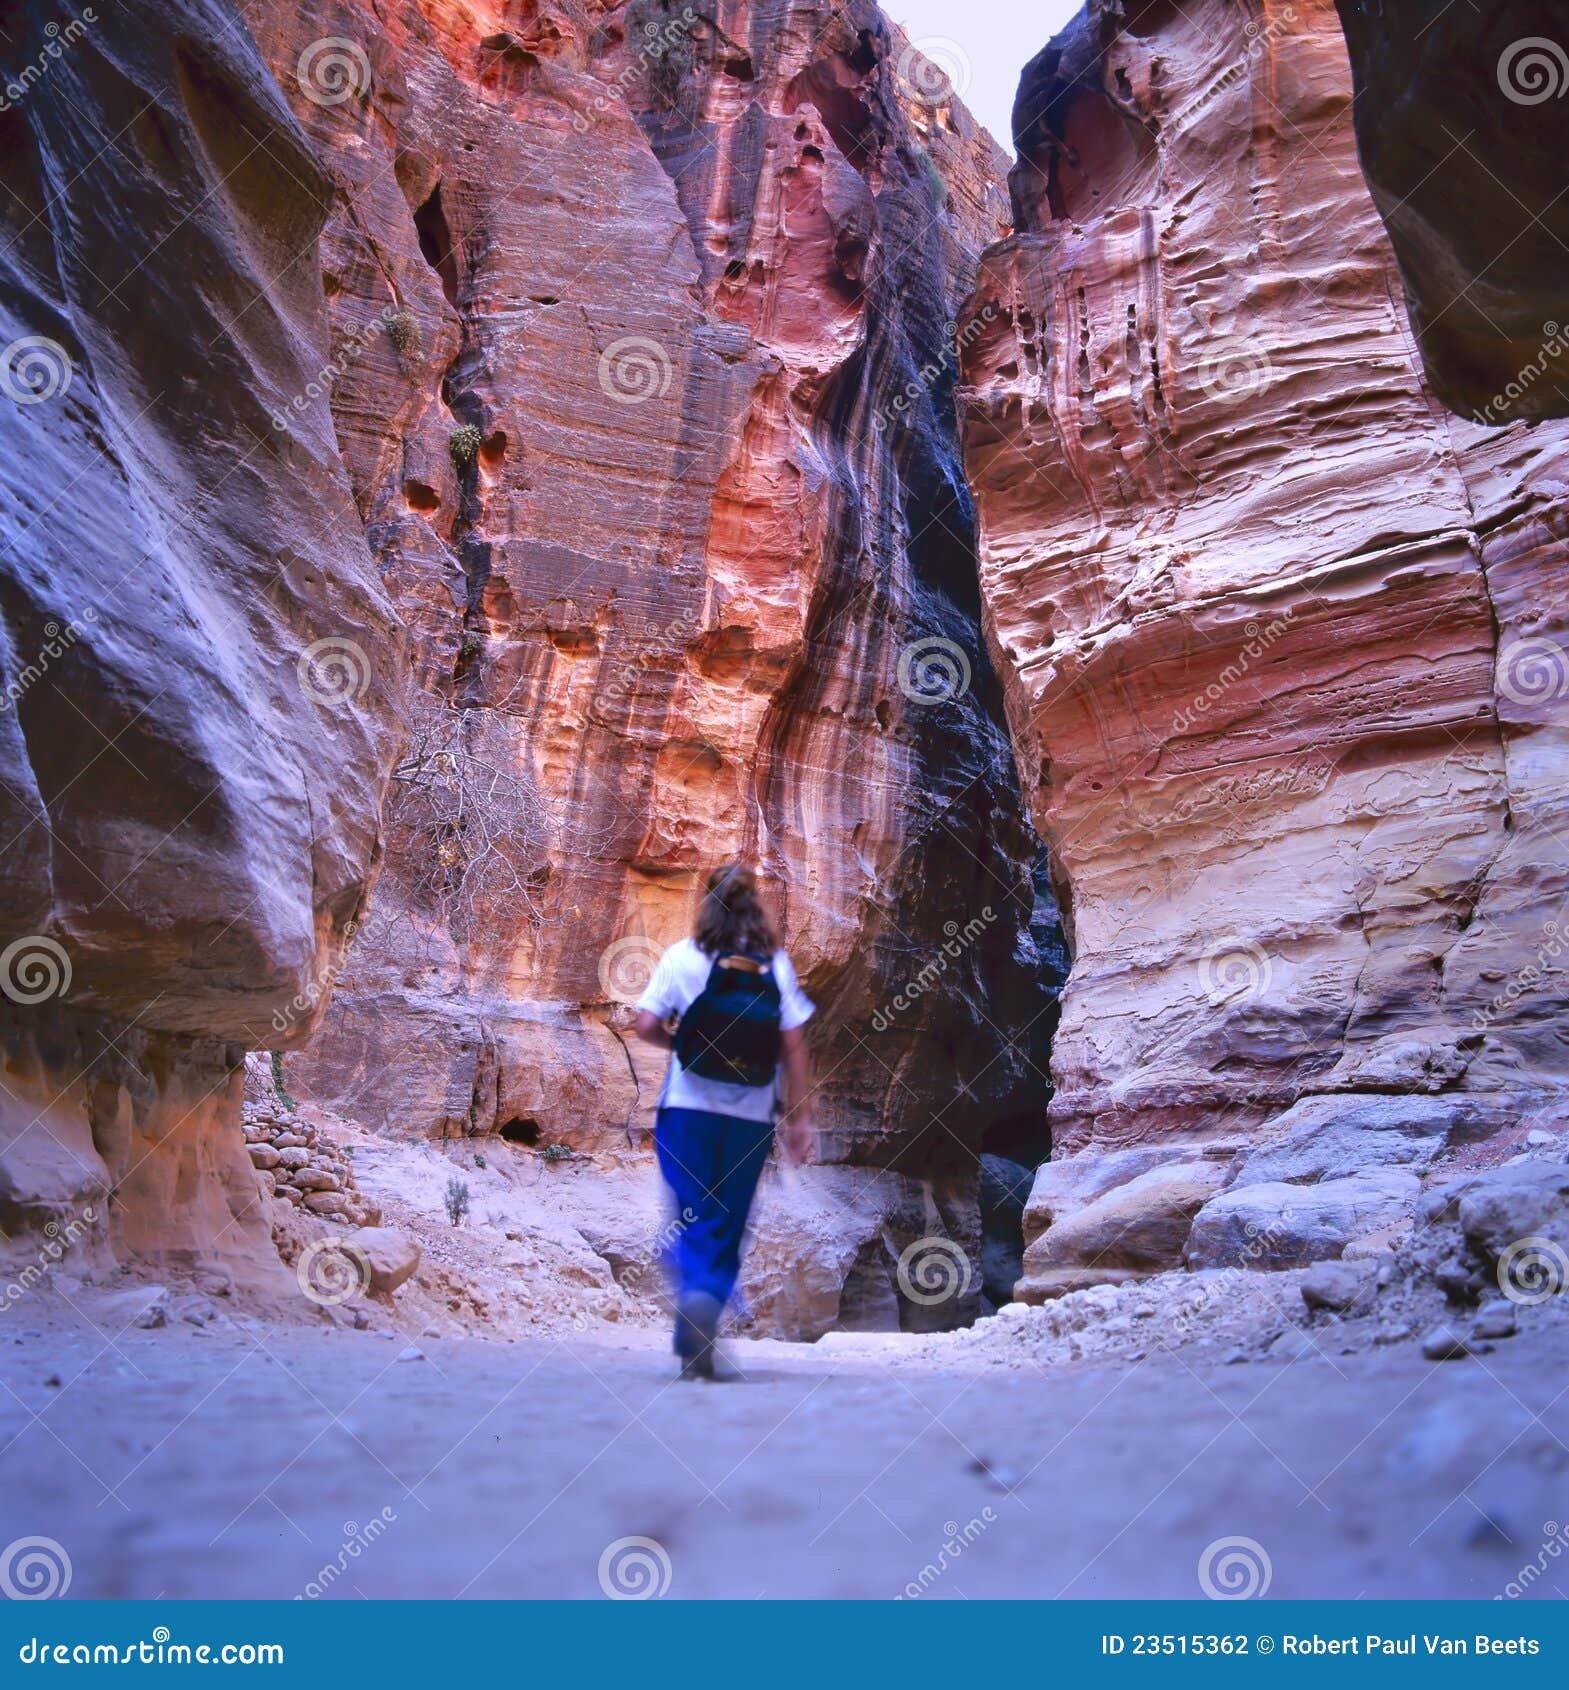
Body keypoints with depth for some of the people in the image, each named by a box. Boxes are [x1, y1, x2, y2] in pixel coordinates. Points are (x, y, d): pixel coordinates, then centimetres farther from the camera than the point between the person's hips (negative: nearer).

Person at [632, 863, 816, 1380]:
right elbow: (794, 1047, -1)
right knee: (728, 1225, 13)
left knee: (692, 1217, 5)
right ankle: (708, 1298, -7)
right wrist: (800, 1116, 4)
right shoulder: (776, 964, 1)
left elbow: (646, 1027, -7)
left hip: (687, 1108, -1)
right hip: (751, 1115, 1)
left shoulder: (681, 956, -1)